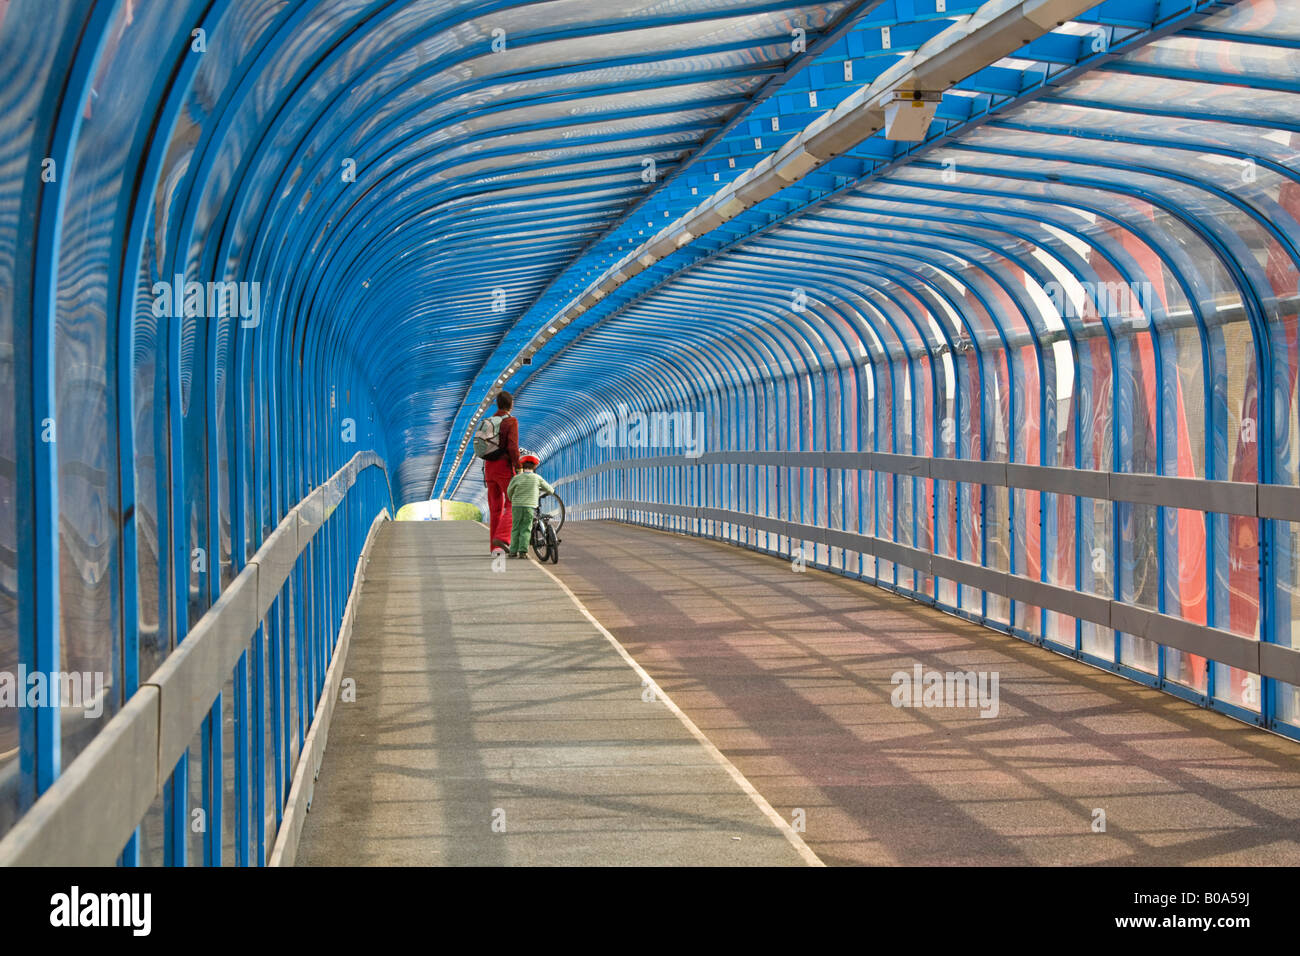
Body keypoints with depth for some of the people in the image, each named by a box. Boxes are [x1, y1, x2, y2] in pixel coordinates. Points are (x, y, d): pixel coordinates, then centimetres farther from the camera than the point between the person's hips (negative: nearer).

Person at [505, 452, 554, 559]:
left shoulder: (516, 478, 1)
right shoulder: (537, 478, 2)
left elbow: (509, 492, 12)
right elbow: (550, 490, 12)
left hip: (517, 506, 1)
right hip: (531, 506, -1)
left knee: (516, 529, 8)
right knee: (526, 530, 3)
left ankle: (513, 551, 6)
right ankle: (523, 551, -6)